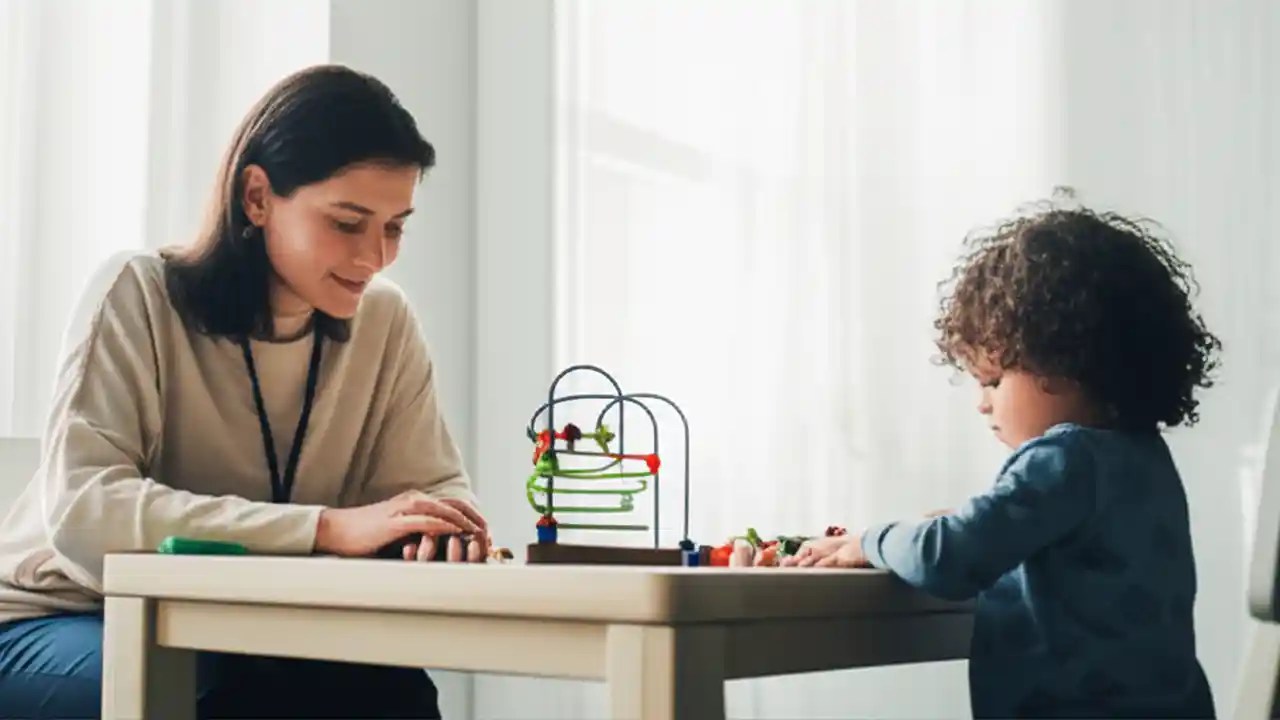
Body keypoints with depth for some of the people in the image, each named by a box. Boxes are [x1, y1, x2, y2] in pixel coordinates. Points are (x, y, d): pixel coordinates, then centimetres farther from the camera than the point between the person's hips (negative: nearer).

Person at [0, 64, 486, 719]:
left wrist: (445, 527, -26)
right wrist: (329, 527, -36)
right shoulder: (140, 297, -16)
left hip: (235, 640, 5)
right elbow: (82, 509, -28)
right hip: (62, 624, -4)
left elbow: (436, 485, 0)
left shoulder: (384, 321, -4)